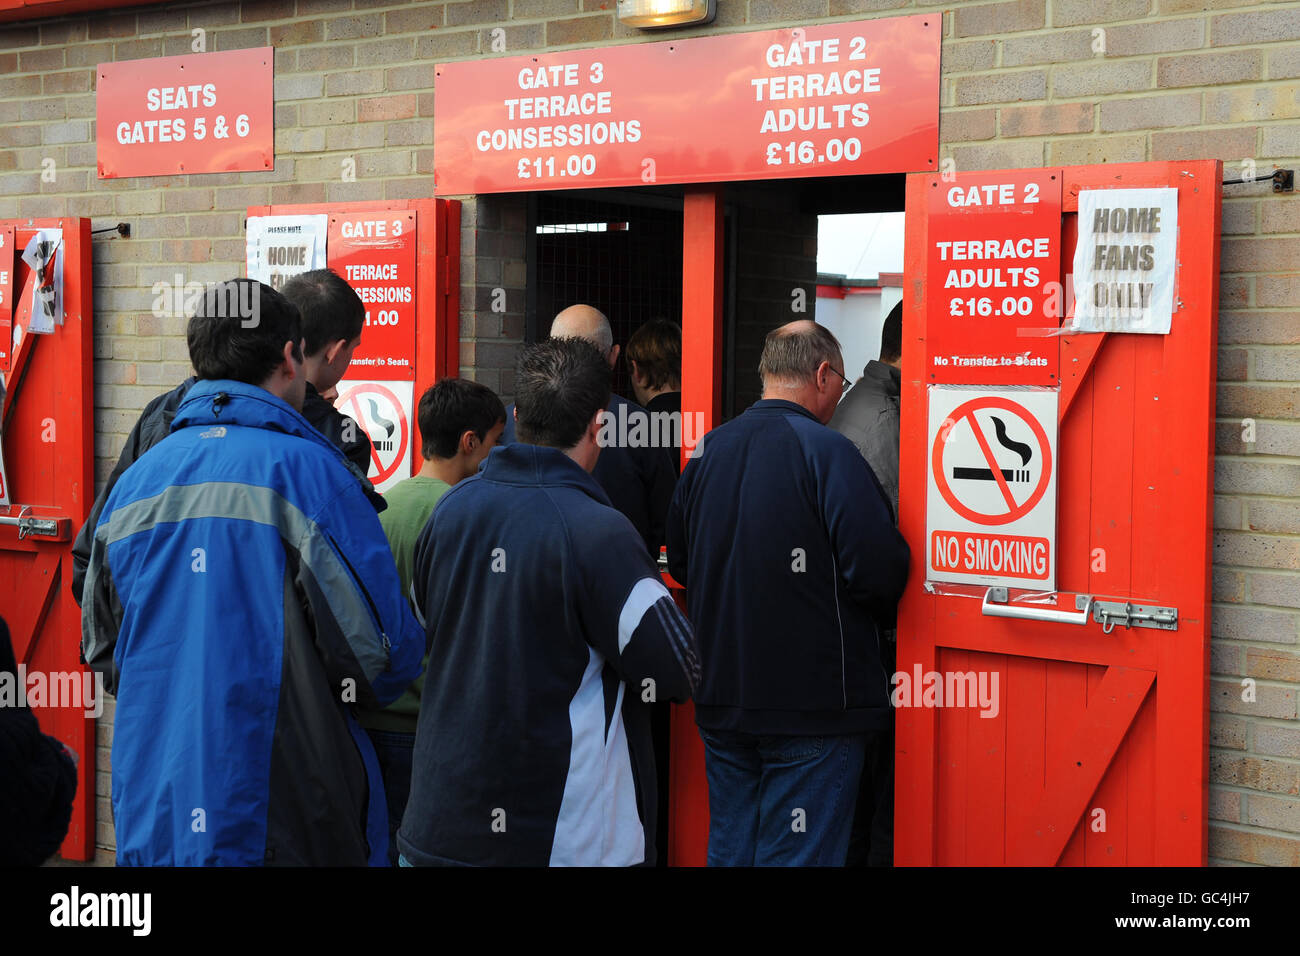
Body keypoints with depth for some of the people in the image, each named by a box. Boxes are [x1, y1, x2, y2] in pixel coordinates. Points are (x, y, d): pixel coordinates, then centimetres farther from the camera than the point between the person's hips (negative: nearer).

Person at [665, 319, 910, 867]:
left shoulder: (708, 452, 6)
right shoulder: (826, 451, -14)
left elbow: (678, 562, 16)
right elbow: (879, 570, -18)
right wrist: (884, 612, 3)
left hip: (720, 700, 6)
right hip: (813, 707, -6)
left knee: (729, 848, 16)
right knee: (799, 854, 1)